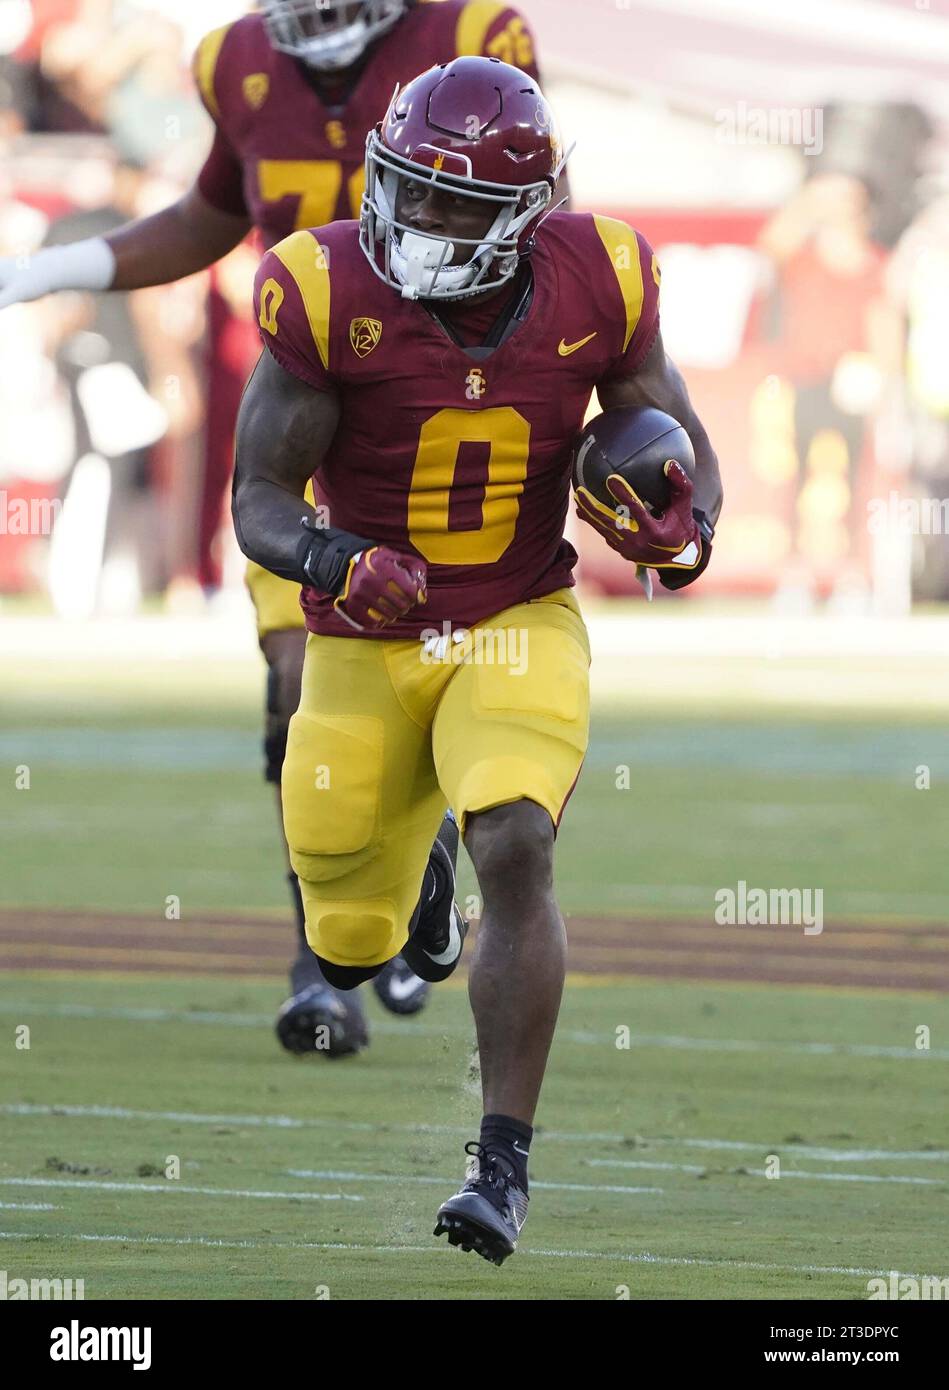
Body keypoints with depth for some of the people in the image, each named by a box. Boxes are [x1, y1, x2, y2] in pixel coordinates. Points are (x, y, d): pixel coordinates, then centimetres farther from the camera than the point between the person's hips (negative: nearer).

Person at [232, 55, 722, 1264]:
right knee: (351, 950, 9)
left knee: (515, 848, -27)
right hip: (366, 639, 0)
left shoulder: (593, 290, -10)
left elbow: (685, 449, 5)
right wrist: (332, 560, -34)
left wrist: (681, 529, -18)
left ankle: (505, 1165, -22)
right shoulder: (330, 295, -17)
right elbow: (260, 499, -12)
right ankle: (400, 896, 50)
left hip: (518, 629, 0)